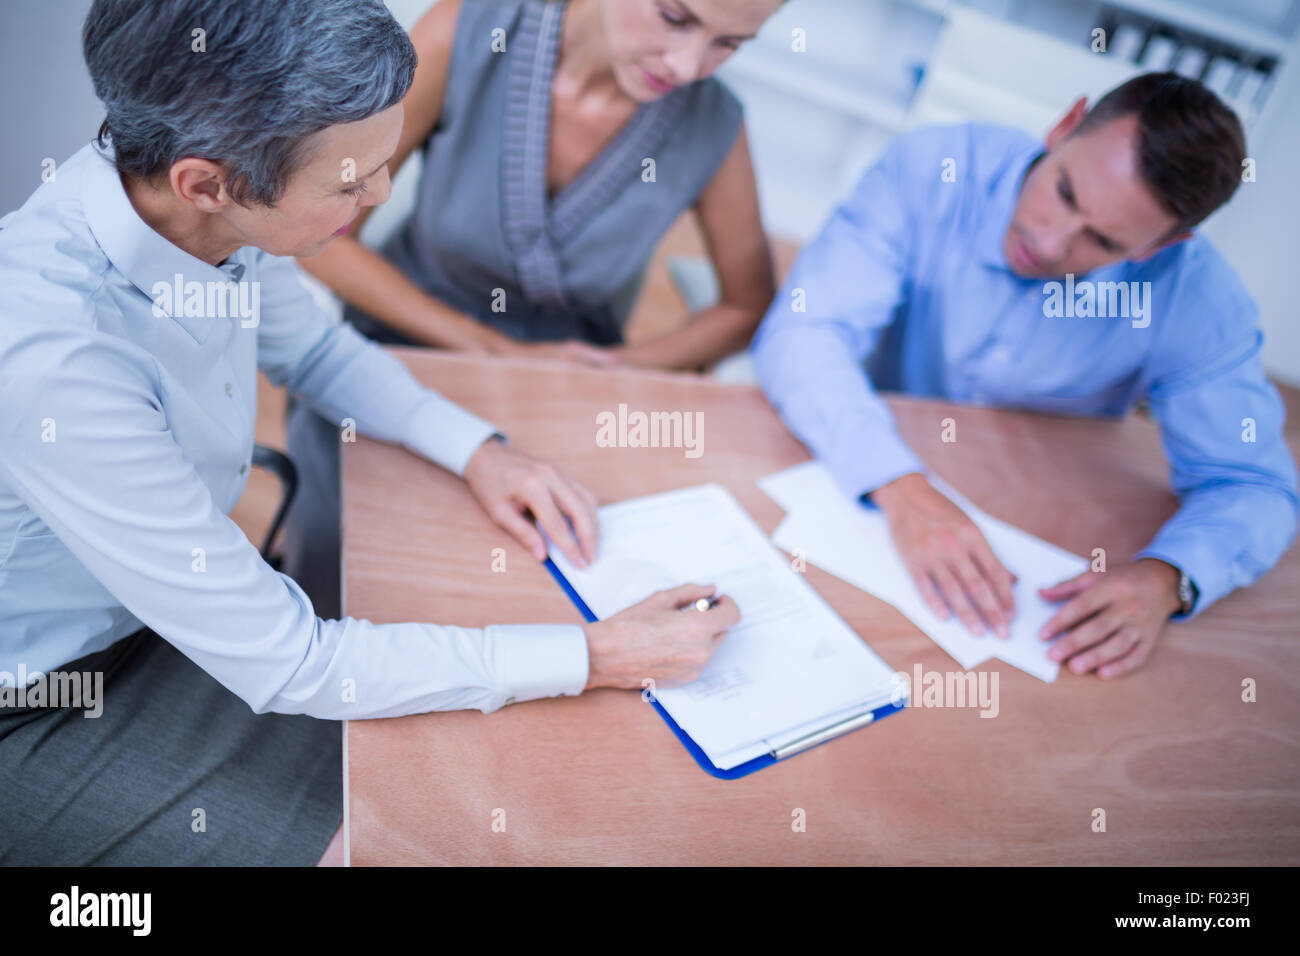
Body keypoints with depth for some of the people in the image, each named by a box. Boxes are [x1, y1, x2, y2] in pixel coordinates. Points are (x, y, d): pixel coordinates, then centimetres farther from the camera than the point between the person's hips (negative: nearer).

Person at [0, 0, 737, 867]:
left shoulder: (222, 213, -15)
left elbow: (316, 349, 8)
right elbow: (286, 664, -31)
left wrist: (481, 450, -7)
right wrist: (596, 657, -27)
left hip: (188, 591, 7)